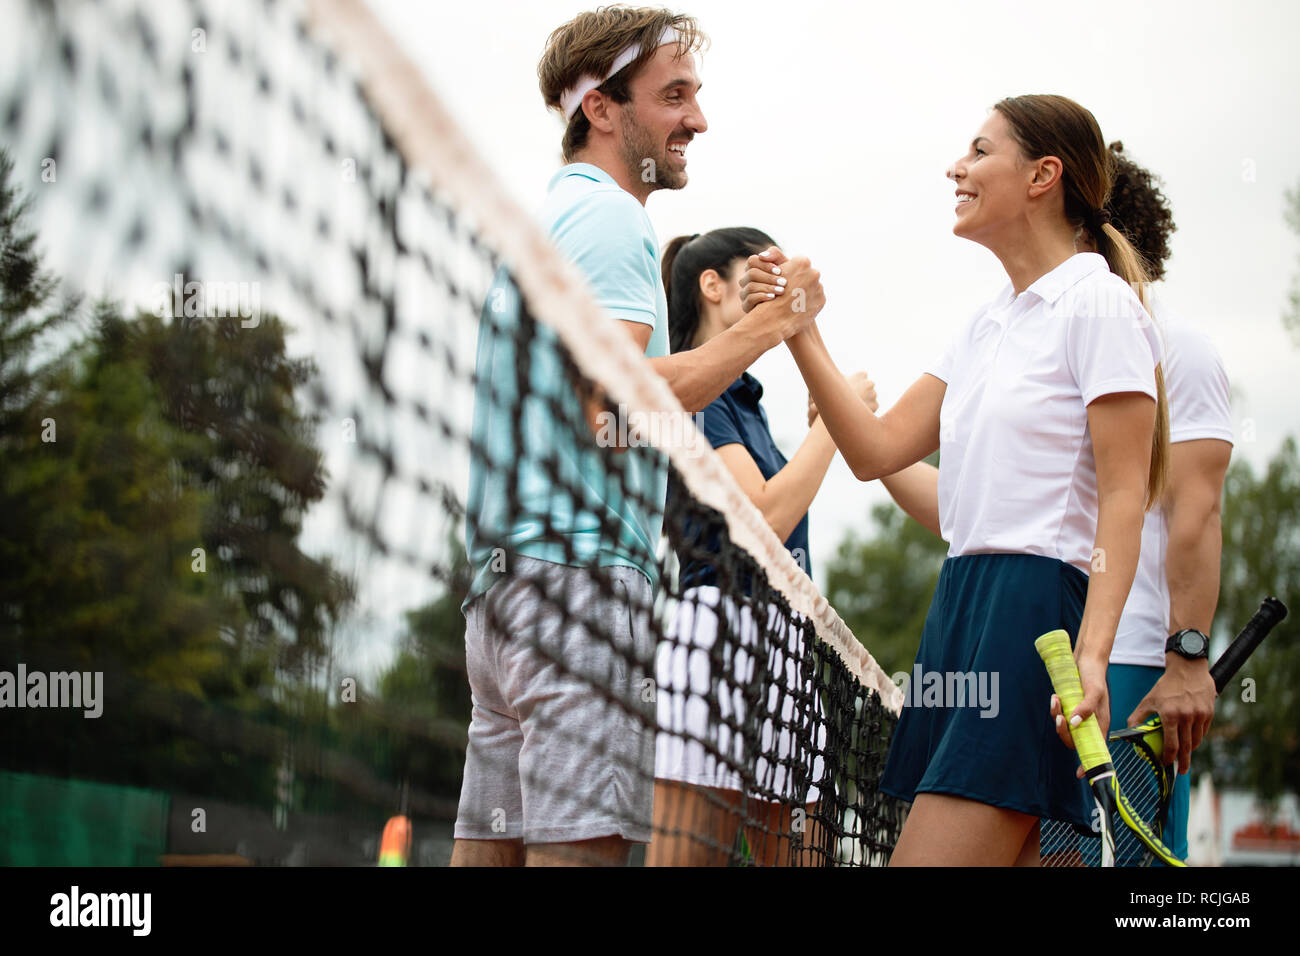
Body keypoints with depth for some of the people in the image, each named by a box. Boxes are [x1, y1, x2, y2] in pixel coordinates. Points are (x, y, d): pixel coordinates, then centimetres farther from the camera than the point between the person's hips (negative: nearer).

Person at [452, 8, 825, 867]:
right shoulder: (608, 216, -6)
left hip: (502, 581, 10)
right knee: (581, 842, -13)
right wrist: (767, 325, -9)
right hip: (580, 575, -10)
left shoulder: (547, 219, 24)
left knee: (491, 844, 6)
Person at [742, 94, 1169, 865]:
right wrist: (802, 337, 8)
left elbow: (1123, 497, -12)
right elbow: (877, 450, 17)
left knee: (932, 856, -15)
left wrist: (1091, 653, -22)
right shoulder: (988, 326, 19)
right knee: (1002, 857, 7)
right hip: (963, 600, 9)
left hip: (1038, 606, -9)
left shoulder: (1097, 303, -6)